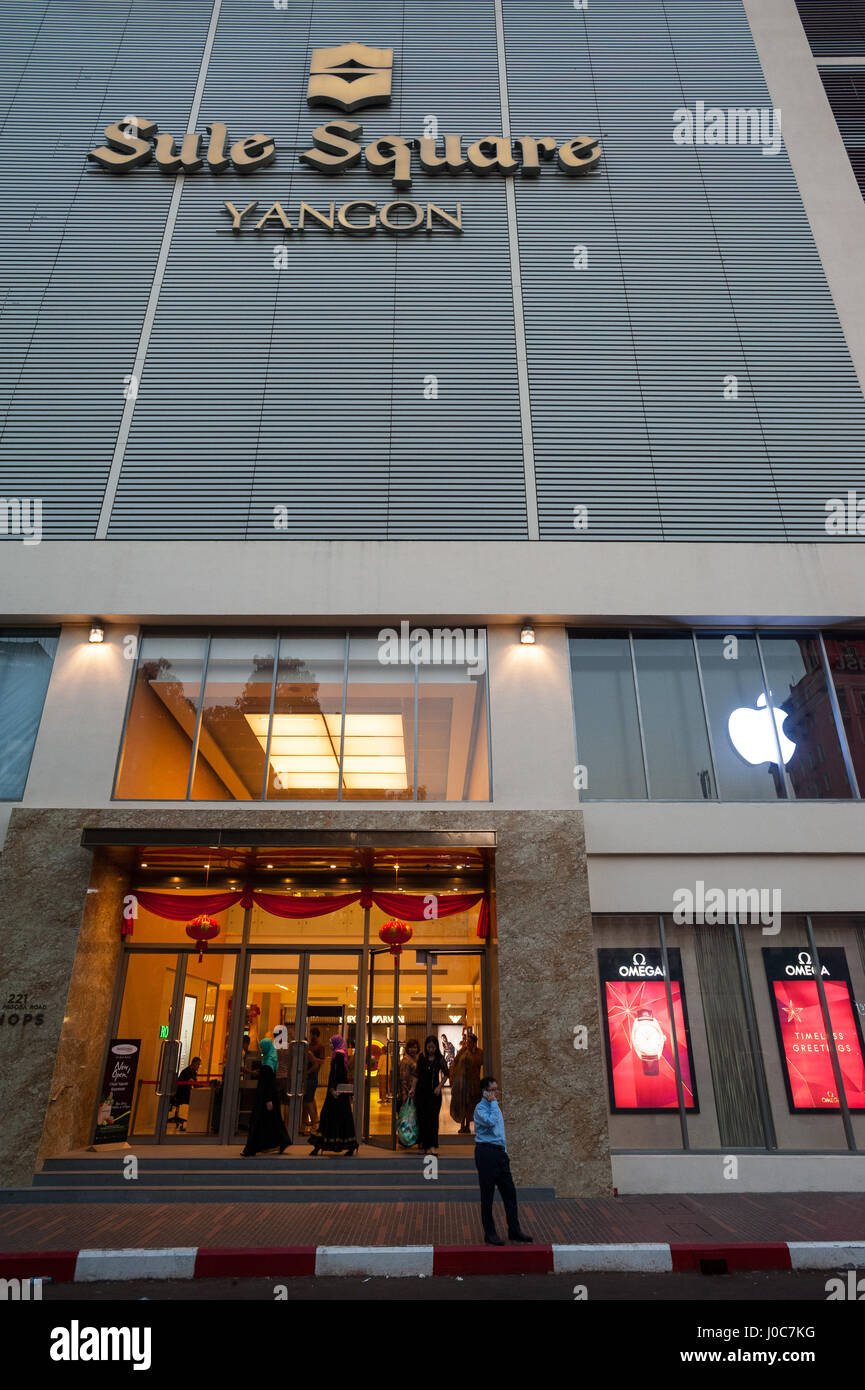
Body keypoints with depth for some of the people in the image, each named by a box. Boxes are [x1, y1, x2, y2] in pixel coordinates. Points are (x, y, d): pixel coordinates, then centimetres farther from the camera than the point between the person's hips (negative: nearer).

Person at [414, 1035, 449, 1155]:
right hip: (422, 1091, 1)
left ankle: (433, 1145, -6)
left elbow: (445, 1074, 6)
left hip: (434, 1091, -1)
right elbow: (417, 1075, 7)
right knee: (422, 1117, 3)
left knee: (433, 1117, -7)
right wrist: (413, 1089, 1)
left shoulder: (440, 1059, -1)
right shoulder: (421, 1058, 2)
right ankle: (425, 1145, 14)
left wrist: (439, 1086, -5)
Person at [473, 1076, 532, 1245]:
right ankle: (490, 1233, 12)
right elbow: (491, 1122, -30)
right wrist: (493, 1102, -21)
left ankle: (514, 1230, 18)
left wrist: (505, 1152, 20)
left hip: (500, 1152, 8)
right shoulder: (481, 1108, -12)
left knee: (509, 1191, 8)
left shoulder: (495, 1107, 16)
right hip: (486, 1152, -8)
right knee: (487, 1195, 1)